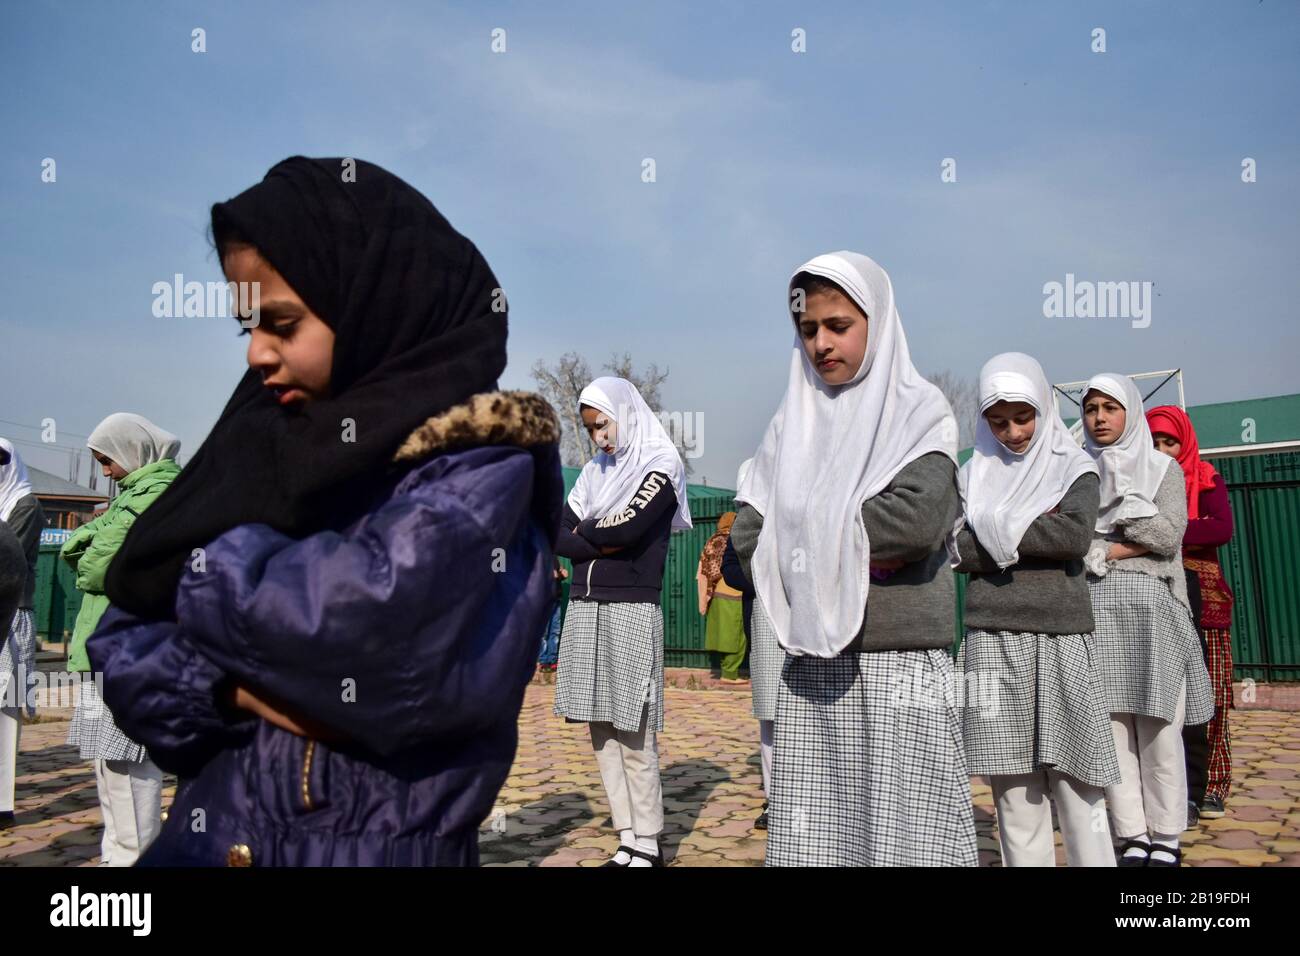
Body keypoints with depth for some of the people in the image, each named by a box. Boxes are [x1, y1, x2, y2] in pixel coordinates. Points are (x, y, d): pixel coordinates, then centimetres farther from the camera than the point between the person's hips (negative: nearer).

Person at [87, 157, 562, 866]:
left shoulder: (481, 464, -13)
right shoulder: (267, 443, 4)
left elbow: (368, 624, -29)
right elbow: (122, 647, 4)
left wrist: (211, 569, -11)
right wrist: (235, 684, -15)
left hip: (375, 843, -5)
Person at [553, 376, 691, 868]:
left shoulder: (660, 467, 0)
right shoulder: (594, 472, 17)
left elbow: (627, 526, -16)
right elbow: (558, 536, 8)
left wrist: (583, 531, 2)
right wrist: (603, 543, -8)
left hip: (631, 610, -6)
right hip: (584, 609, 7)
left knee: (634, 734, -5)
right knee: (600, 730, 7)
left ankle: (647, 845, 6)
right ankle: (626, 839, 15)